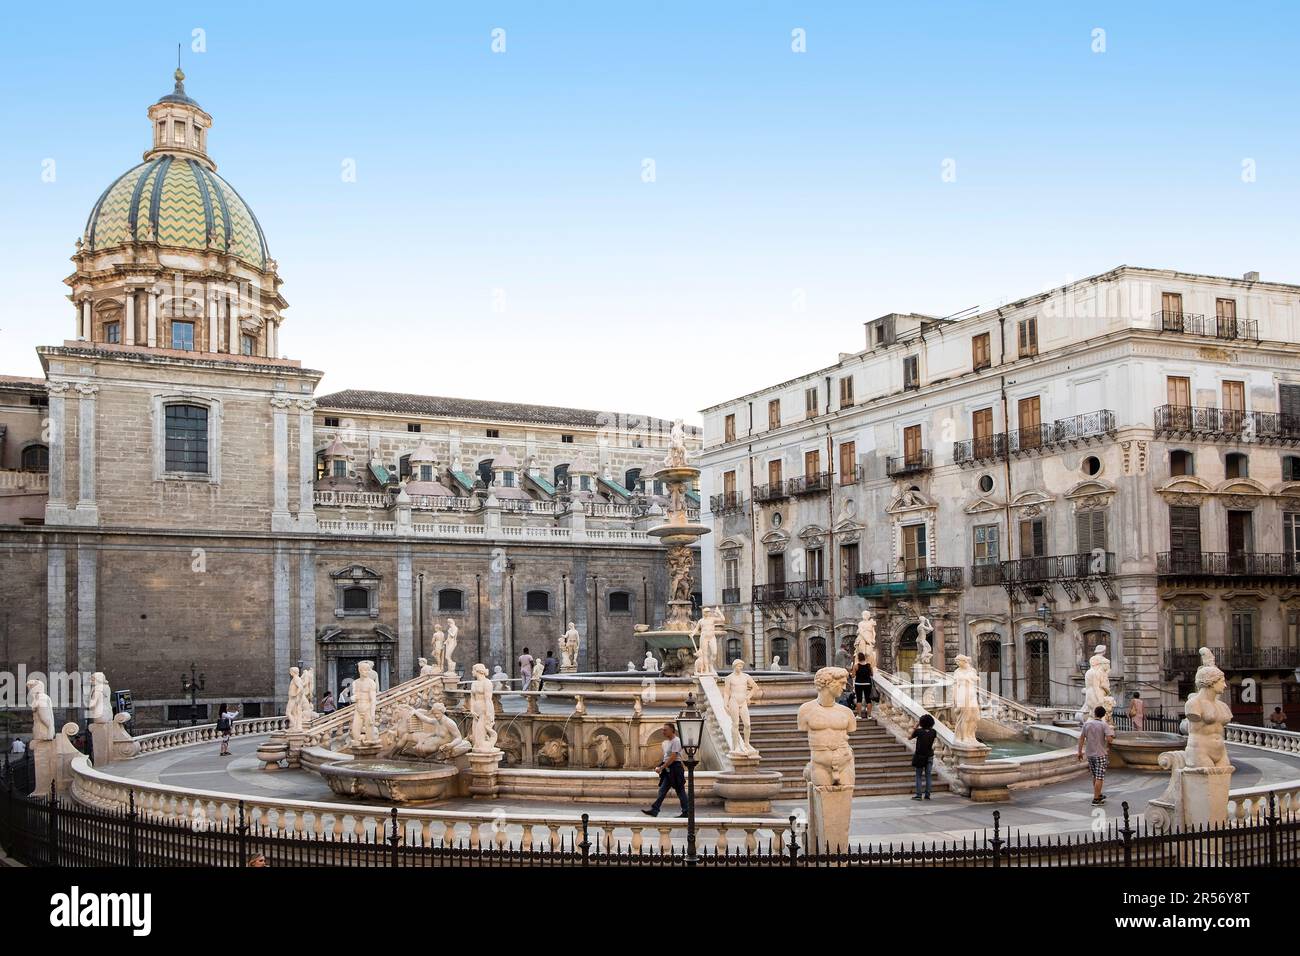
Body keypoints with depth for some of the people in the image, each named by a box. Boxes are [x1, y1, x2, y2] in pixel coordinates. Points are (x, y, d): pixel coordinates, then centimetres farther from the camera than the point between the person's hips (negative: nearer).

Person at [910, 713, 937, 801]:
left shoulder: (918, 731, -13)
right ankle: (927, 795, 8)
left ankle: (918, 795, -2)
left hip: (919, 756, -3)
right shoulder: (933, 732, -5)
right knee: (928, 776, 7)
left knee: (918, 776, 3)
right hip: (929, 757, 3)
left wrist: (916, 727, 3)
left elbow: (910, 737, 3)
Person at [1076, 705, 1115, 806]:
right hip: (1101, 754, -5)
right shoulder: (1104, 725, -11)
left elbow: (1081, 738, 2)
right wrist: (1111, 731, 1)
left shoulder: (1087, 724, 1)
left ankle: (1098, 795, 32)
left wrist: (1079, 752, 9)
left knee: (1095, 776, 19)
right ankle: (1096, 799, -1)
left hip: (1089, 754, 5)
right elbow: (1109, 739, -21)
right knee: (1099, 777, 0)